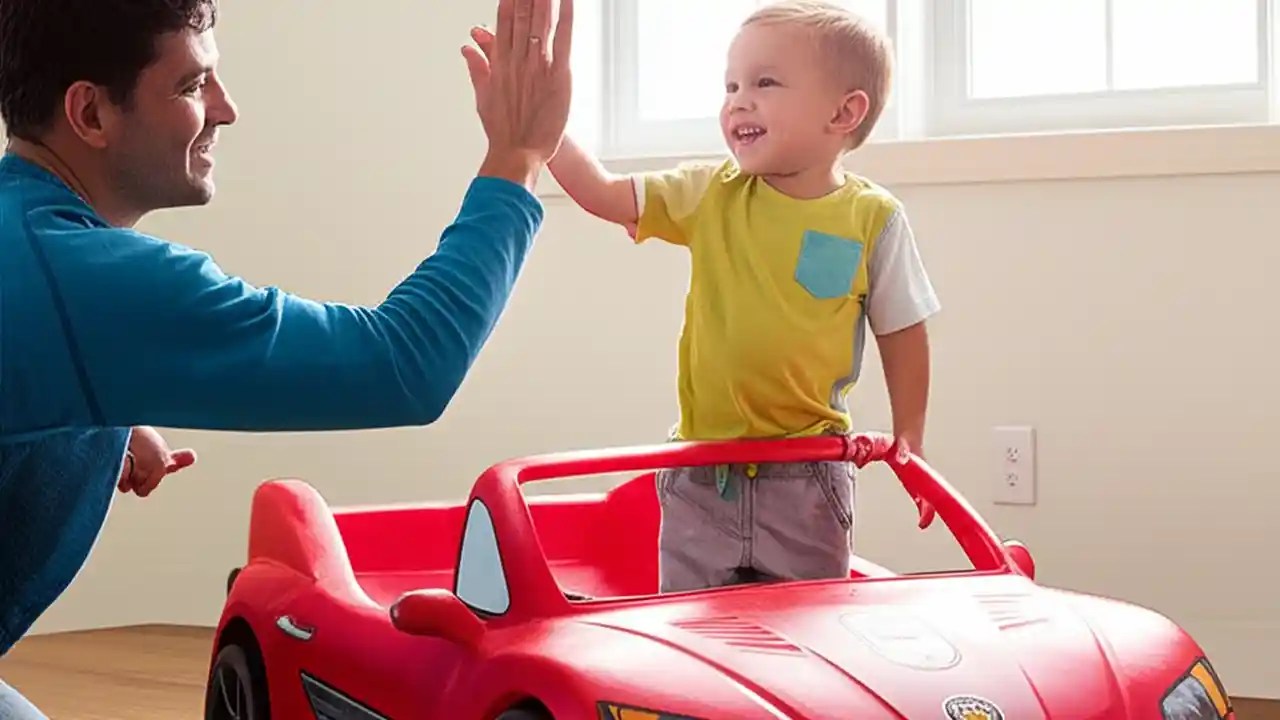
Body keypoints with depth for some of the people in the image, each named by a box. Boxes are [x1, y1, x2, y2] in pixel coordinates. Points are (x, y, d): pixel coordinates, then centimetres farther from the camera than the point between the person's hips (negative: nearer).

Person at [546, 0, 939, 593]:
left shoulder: (873, 219, -6)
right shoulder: (711, 195, -1)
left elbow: (902, 334, 2)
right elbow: (602, 193, -4)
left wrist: (910, 441, 1)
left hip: (807, 476, -2)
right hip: (702, 474, 2)